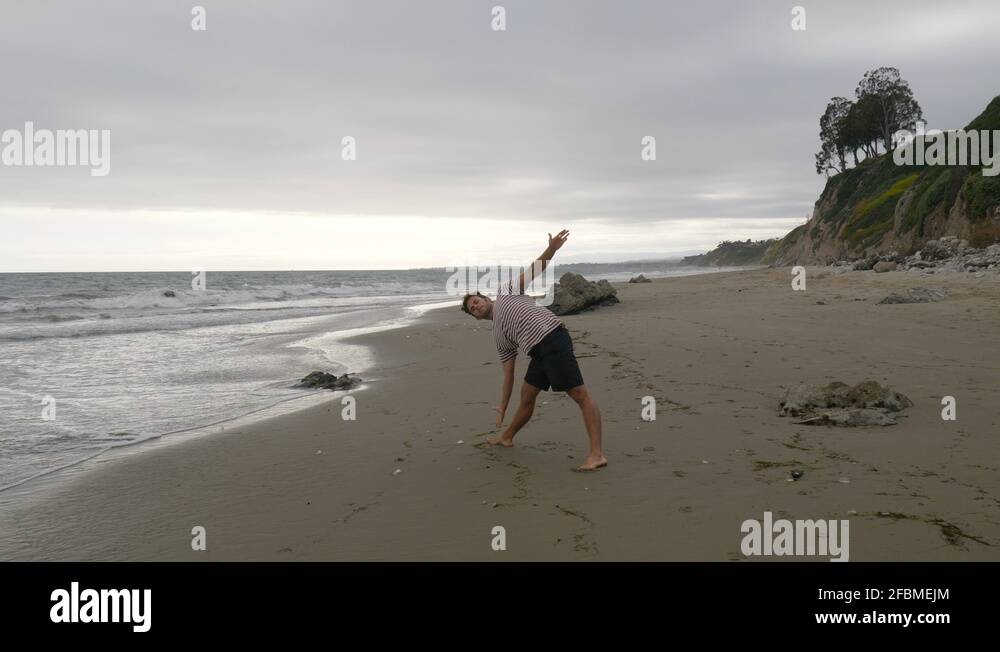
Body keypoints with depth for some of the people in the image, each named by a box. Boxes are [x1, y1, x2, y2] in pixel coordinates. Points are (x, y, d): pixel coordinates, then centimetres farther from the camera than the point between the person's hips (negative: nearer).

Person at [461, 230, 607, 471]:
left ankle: (596, 454, -17)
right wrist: (502, 408, 25)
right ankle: (506, 437, 43)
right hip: (539, 352, 8)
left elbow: (535, 269, 8)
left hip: (553, 339, -8)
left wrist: (551, 249, -10)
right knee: (527, 395, 20)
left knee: (580, 395, -11)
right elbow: (508, 375, 27)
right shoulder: (500, 337, 27)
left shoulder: (507, 292, 15)